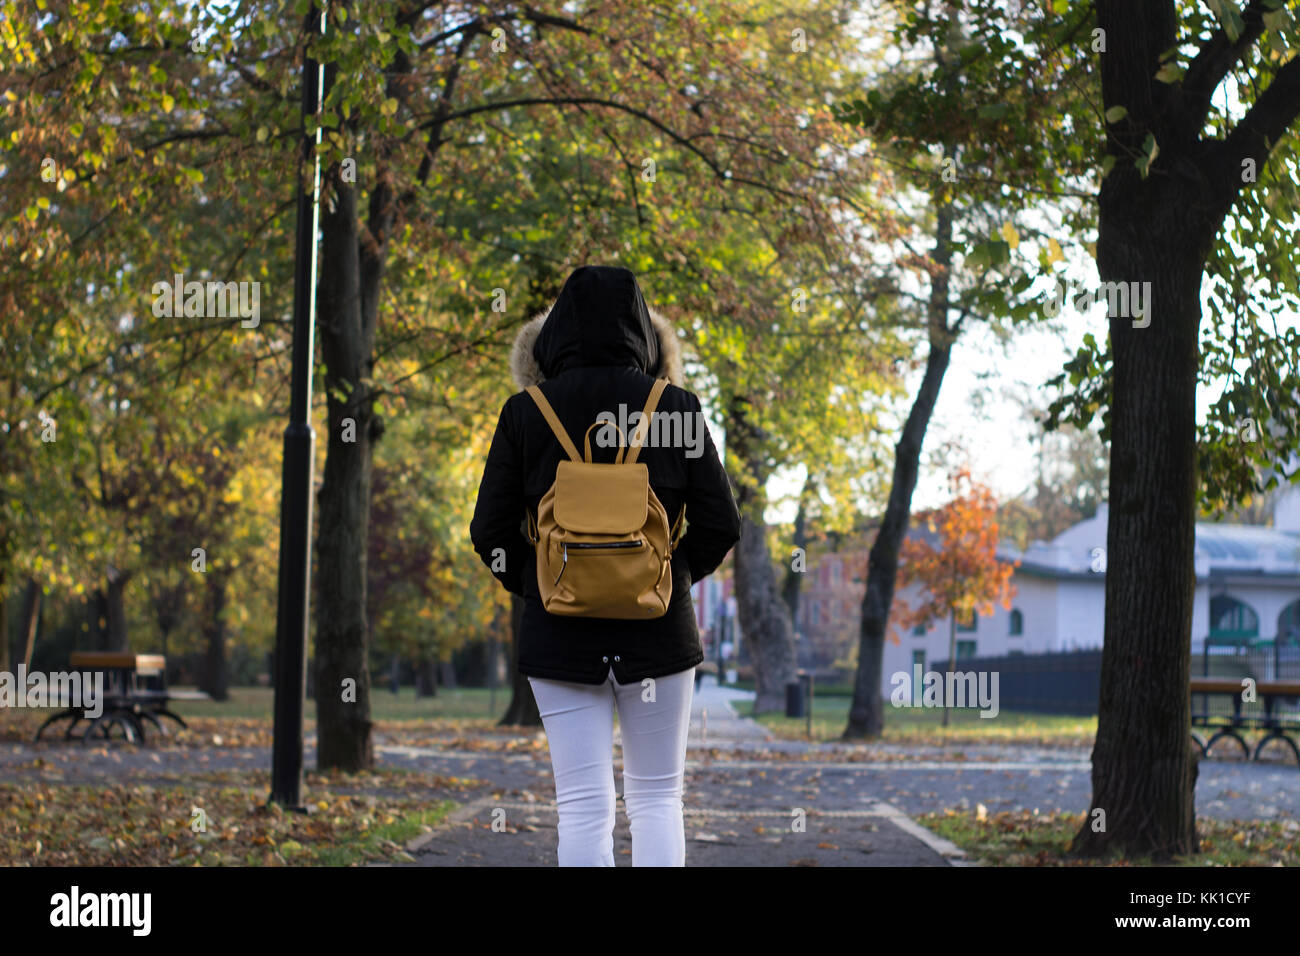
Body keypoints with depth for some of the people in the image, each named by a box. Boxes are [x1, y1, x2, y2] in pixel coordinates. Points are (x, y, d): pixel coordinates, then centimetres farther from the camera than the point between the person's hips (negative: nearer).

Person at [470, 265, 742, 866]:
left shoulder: (524, 414, -3)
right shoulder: (675, 407, -3)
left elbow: (489, 532, -3)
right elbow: (720, 525, -4)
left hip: (559, 635, 0)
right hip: (658, 632, 0)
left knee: (582, 806, 3)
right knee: (656, 798, 10)